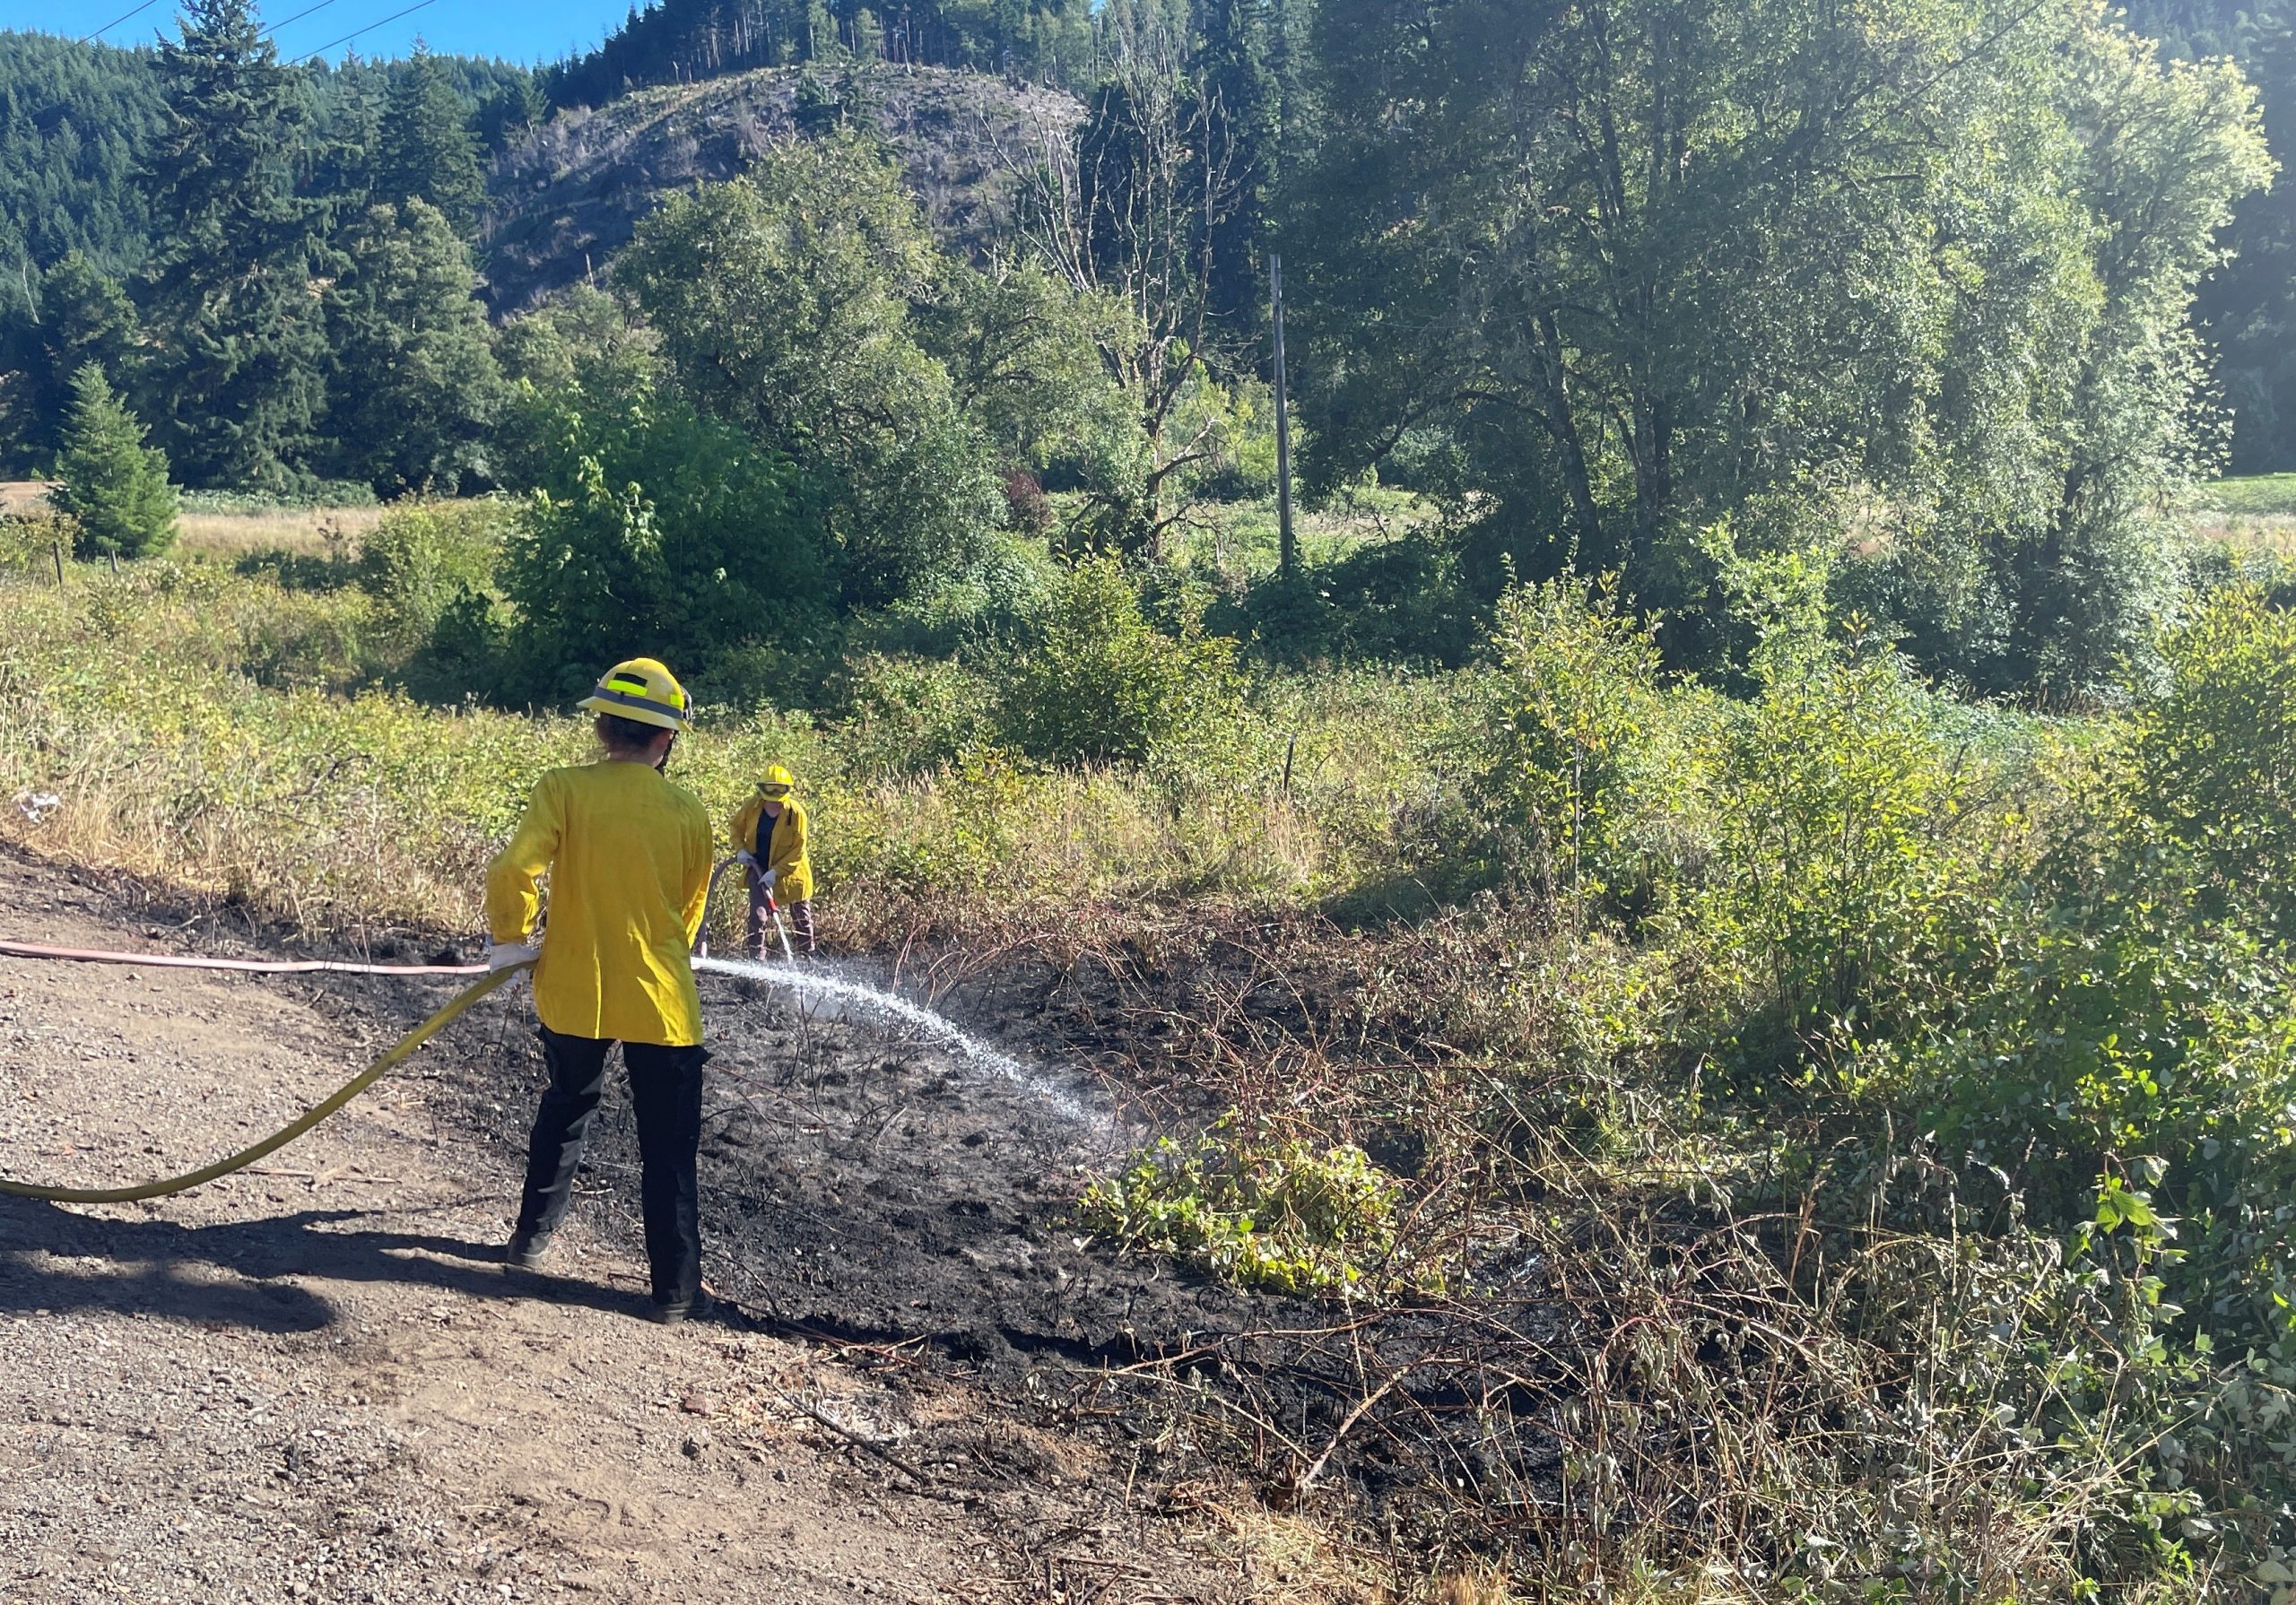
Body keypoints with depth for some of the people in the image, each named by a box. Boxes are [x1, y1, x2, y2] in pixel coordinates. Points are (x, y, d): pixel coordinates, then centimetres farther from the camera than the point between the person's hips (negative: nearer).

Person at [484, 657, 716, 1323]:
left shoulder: (564, 789, -10)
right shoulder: (688, 812, -6)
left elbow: (512, 870, -21)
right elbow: (689, 914, 4)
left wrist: (513, 938, -3)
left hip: (572, 992, 2)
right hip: (660, 1001, -2)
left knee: (564, 1112, 27)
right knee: (669, 1148, 8)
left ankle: (531, 1238, 38)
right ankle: (675, 1289, 11)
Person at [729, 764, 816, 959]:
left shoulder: (796, 812, -19)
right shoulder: (751, 807, -9)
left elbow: (798, 850, -17)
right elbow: (737, 827, 12)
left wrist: (776, 872, -24)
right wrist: (740, 849, -5)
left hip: (790, 869, -1)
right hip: (759, 868, 2)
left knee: (801, 917, 11)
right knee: (759, 914, -10)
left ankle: (808, 956, 27)